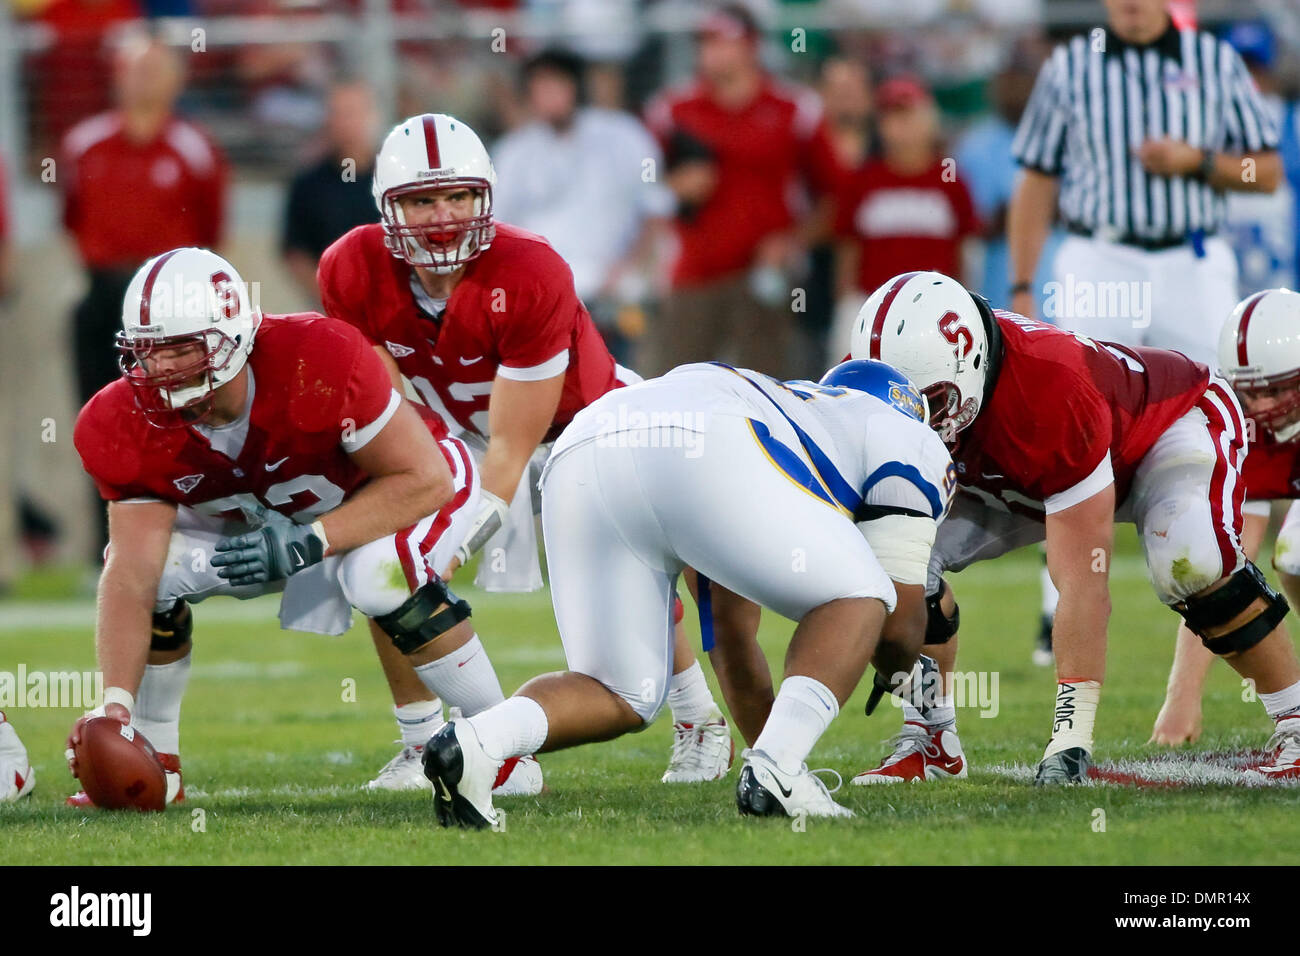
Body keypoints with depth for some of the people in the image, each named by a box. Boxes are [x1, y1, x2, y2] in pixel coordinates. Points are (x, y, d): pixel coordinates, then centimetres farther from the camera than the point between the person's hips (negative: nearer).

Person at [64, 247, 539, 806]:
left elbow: (423, 479, -30)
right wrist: (115, 705, -43)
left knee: (378, 571, -35)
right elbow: (131, 576, -30)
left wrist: (307, 544, -39)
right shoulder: (131, 429, -26)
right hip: (257, 520, 4)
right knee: (155, 563, -18)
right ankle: (154, 762, 3)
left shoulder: (317, 363, -39)